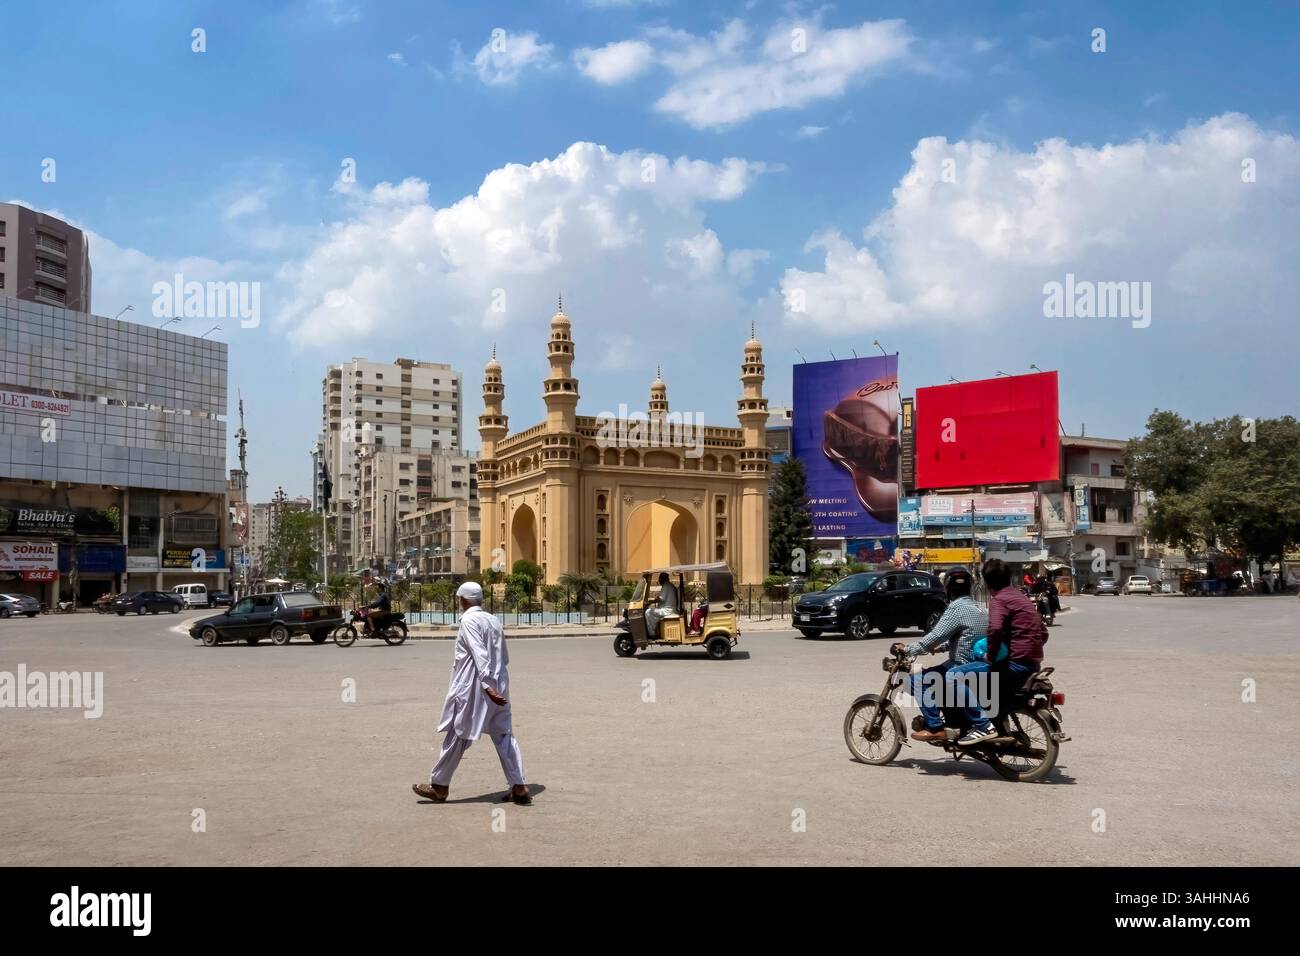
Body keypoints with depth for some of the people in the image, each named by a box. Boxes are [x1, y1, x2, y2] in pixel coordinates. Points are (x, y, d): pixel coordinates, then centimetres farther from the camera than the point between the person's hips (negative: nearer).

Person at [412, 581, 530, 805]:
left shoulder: (468, 621, -10)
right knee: (504, 736, 6)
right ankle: (519, 787, 2)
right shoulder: (493, 620, 11)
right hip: (498, 688, 7)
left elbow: (480, 655, -21)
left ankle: (439, 786, 16)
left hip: (473, 689, -7)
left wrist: (487, 685, -27)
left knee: (457, 736, 5)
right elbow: (505, 658, 15)